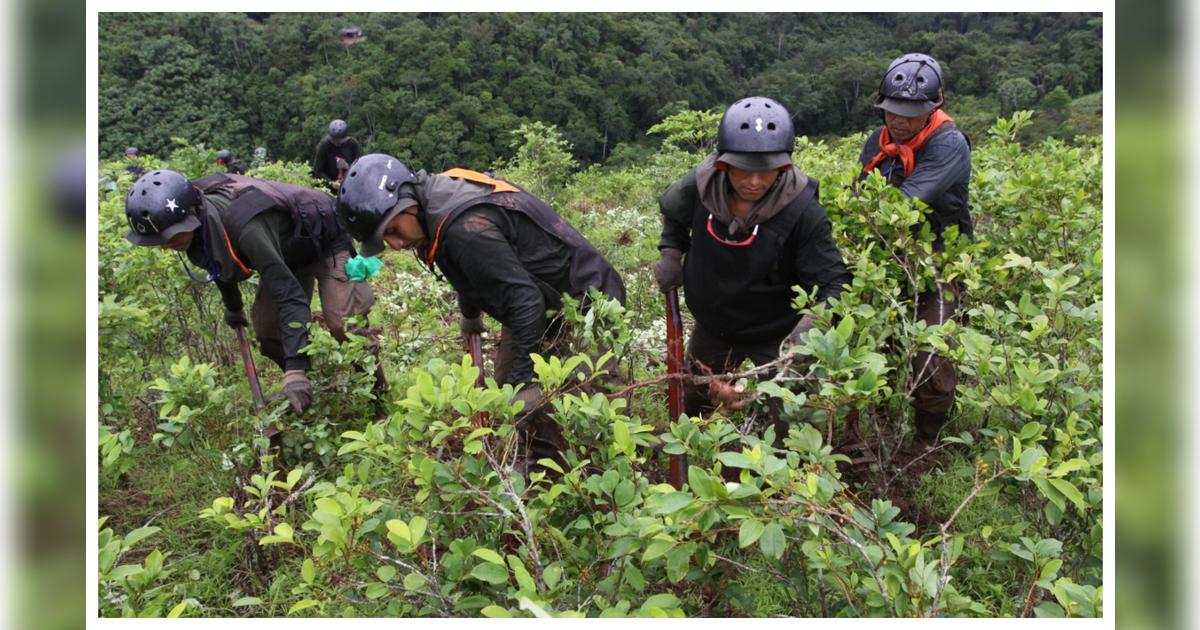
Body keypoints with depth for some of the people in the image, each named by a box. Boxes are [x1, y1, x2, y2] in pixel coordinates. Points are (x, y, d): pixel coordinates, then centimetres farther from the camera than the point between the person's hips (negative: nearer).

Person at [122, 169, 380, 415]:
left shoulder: (244, 227, -43)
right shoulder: (196, 219, -18)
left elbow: (289, 295, -45)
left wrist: (296, 369, -50)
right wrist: (233, 308, 22)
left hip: (324, 242, -8)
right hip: (287, 251, 8)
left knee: (341, 322, -21)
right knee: (266, 328, -1)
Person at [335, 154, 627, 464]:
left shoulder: (463, 228, -33)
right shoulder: (439, 200, -2)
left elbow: (524, 300, -34)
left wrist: (525, 379, -30)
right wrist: (470, 314, 34)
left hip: (583, 301, -10)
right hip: (542, 305, 10)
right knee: (509, 388, 13)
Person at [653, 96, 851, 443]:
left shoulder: (803, 212, -30)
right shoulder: (698, 187, -19)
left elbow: (832, 281, -24)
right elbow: (673, 212, 6)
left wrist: (813, 320, -42)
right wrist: (671, 252, -7)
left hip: (774, 339, -4)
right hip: (711, 329, 5)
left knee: (780, 430, 2)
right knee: (689, 407, 28)